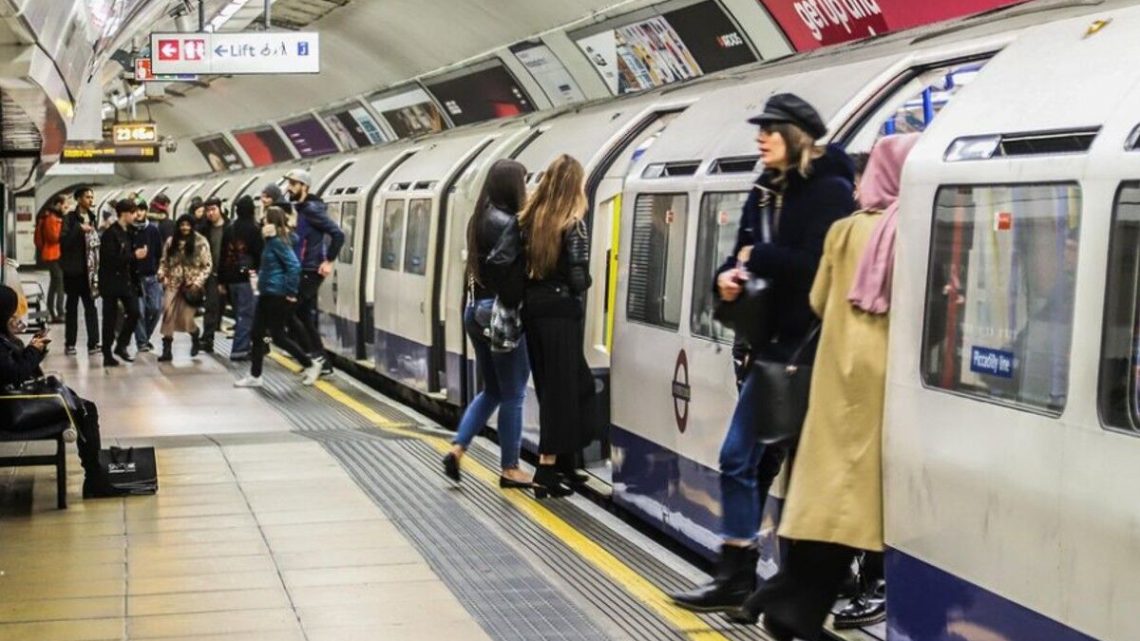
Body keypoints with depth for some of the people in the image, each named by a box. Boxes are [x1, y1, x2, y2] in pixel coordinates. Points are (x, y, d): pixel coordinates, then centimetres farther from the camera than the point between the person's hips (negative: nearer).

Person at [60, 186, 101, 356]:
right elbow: (64, 240, -16)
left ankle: (93, 343, -1)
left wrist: (98, 267, 5)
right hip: (74, 269, -4)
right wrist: (79, 228, -25)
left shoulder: (92, 218, 10)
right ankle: (70, 344, 11)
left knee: (90, 305, 1)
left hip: (90, 269, 4)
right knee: (72, 305, 5)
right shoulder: (70, 218, -6)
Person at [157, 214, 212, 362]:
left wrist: (198, 283, -13)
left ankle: (195, 339, 31)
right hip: (173, 284, 3)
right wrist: (162, 274, -6)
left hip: (191, 286, -3)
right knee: (168, 316, -10)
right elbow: (164, 261, 14)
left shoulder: (201, 242, -3)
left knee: (185, 319, -4)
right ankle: (167, 350, -4)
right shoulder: (171, 242, 8)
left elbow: (207, 266, -4)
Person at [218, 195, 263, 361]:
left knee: (240, 314, 15)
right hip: (247, 276, -6)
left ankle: (242, 347, 16)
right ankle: (239, 350, -9)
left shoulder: (229, 229, 10)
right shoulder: (254, 229, -7)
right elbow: (259, 253, -10)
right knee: (246, 314, -4)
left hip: (230, 277, 6)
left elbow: (223, 255, 12)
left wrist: (221, 280, 16)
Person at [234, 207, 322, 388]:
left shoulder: (278, 241, -17)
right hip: (267, 294, 10)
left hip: (278, 296, -10)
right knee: (257, 334, 9)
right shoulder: (272, 241, 11)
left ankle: (311, 365, 11)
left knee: (278, 335, -2)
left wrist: (291, 293, -22)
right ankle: (255, 376, 15)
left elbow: (294, 266, -24)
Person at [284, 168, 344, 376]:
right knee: (306, 317, 11)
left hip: (310, 273, -9)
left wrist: (329, 261, -18)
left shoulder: (312, 209, -16)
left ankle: (315, 356, -3)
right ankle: (322, 362, 16)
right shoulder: (298, 209, 12)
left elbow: (338, 234, -21)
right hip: (302, 272, 9)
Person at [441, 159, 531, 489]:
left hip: (477, 310, 9)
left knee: (492, 390, 18)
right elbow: (513, 274, -21)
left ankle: (457, 449, 9)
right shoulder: (506, 223, -18)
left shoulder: (481, 219, 11)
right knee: (512, 393, 3)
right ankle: (510, 469, 10)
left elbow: (480, 267, 11)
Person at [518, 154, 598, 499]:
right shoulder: (572, 224, -11)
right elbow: (578, 278, -14)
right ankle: (547, 469, -1)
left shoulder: (529, 219, 6)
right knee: (562, 387, 0)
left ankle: (553, 461, 20)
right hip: (561, 311, -6)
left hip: (532, 308, 6)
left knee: (549, 386, 15)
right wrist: (583, 283, 5)